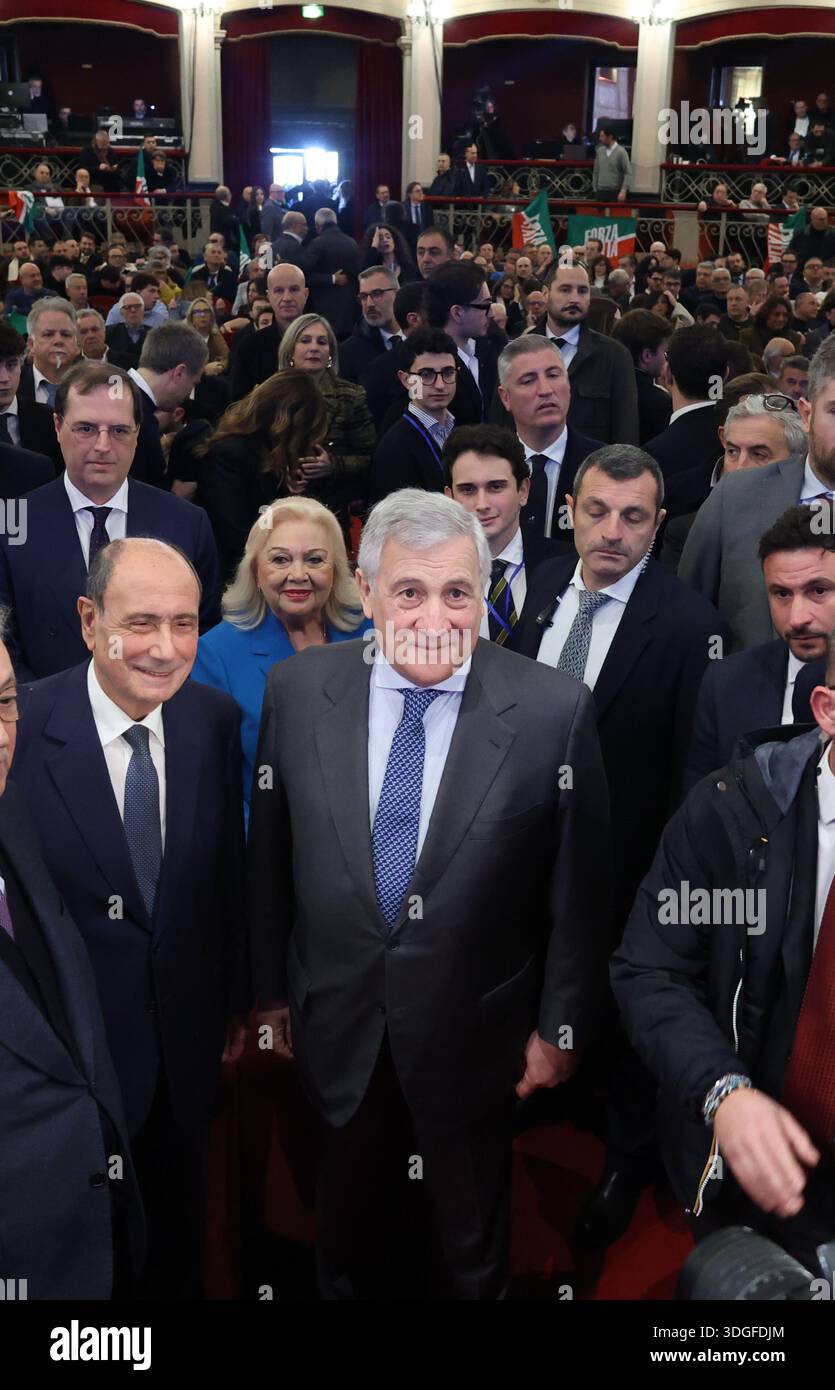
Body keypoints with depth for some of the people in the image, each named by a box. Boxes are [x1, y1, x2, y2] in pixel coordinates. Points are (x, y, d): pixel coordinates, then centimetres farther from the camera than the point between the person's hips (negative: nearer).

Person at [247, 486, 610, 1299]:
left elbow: (577, 887, -8)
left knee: (474, 1249, 24)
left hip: (475, 1036, -2)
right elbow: (268, 860, 0)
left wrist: (560, 1025, -2)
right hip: (336, 1026, 2)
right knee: (348, 1231, 26)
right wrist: (270, 993, 6)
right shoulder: (297, 693, -11)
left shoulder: (553, 711, -17)